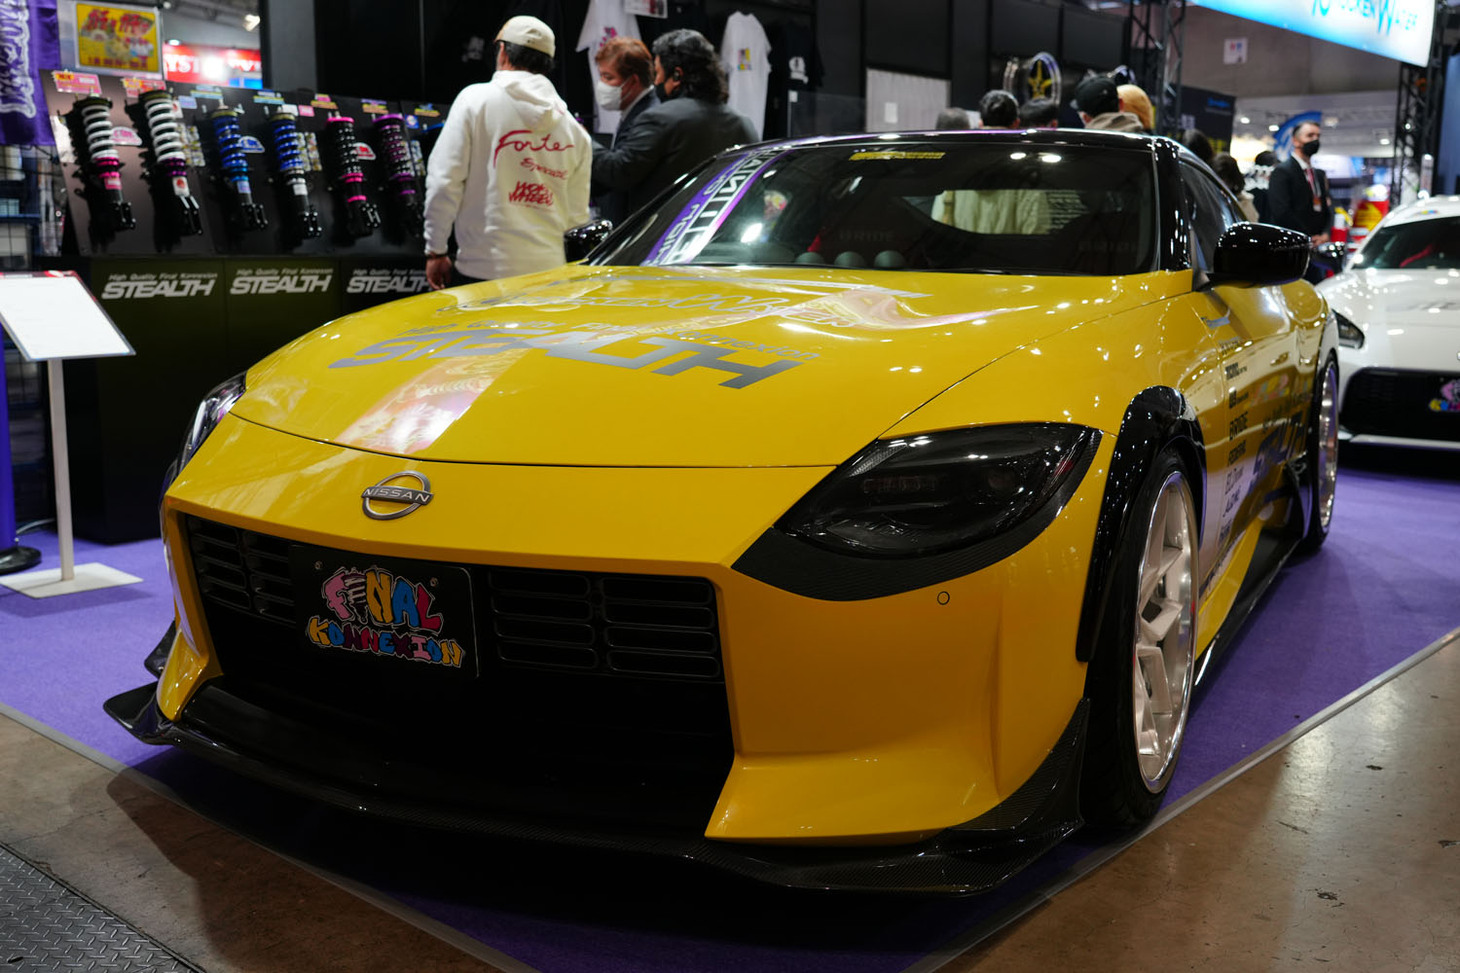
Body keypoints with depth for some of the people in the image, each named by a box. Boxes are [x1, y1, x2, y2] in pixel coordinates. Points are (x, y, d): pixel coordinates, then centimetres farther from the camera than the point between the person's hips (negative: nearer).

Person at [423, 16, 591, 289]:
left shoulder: (476, 99, -2)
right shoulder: (574, 129, 7)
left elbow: (444, 181, -6)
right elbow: (577, 215, 10)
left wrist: (436, 251, 2)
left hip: (482, 269, -4)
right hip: (548, 270, 4)